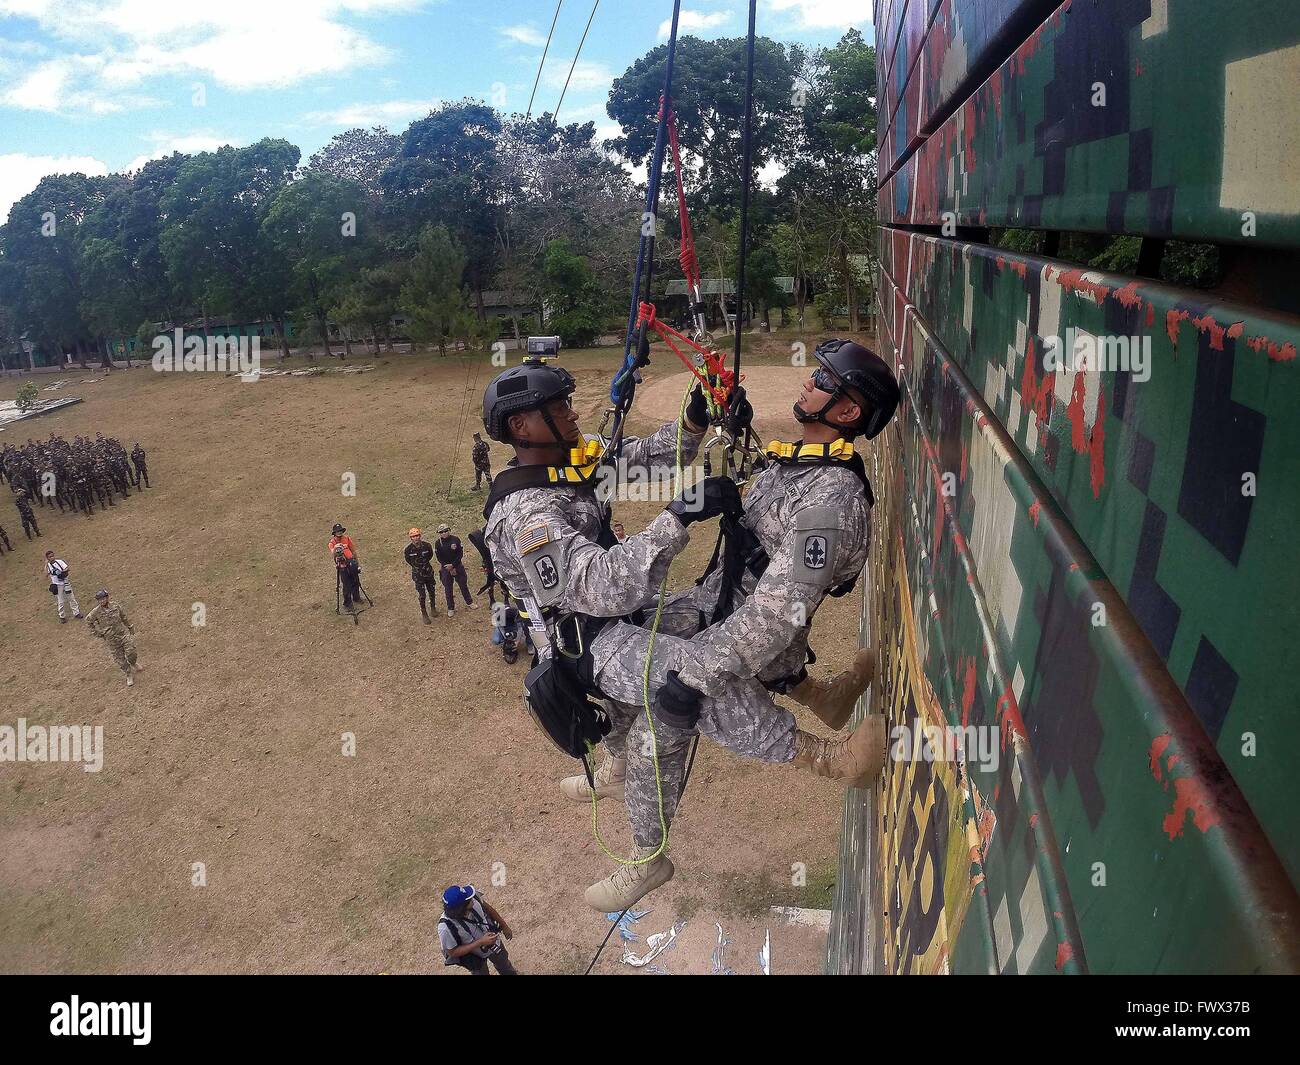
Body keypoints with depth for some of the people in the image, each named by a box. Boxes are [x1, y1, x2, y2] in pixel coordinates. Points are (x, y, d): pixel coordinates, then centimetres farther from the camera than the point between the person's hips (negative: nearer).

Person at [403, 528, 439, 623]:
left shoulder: (427, 545, -14)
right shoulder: (408, 549, -18)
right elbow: (407, 559, 4)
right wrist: (416, 566, 9)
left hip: (428, 571, 2)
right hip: (418, 574, -2)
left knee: (432, 592, 15)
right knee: (421, 595, -2)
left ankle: (433, 608, 39)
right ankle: (424, 614, 13)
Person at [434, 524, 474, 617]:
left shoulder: (456, 539, -9)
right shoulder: (438, 543, -8)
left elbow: (460, 554, -8)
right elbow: (439, 559, -5)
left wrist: (453, 565, -16)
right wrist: (450, 569, -11)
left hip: (457, 566, 0)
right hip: (446, 568, 0)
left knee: (463, 585, 11)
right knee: (448, 589, 6)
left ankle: (469, 602, 30)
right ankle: (450, 608, 18)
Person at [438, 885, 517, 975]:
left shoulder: (473, 897, -31)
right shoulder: (446, 927, -43)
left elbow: (487, 907, -10)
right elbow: (452, 952, -27)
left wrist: (504, 926, 3)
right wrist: (481, 942, -35)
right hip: (475, 957, -5)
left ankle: (512, 973, 63)